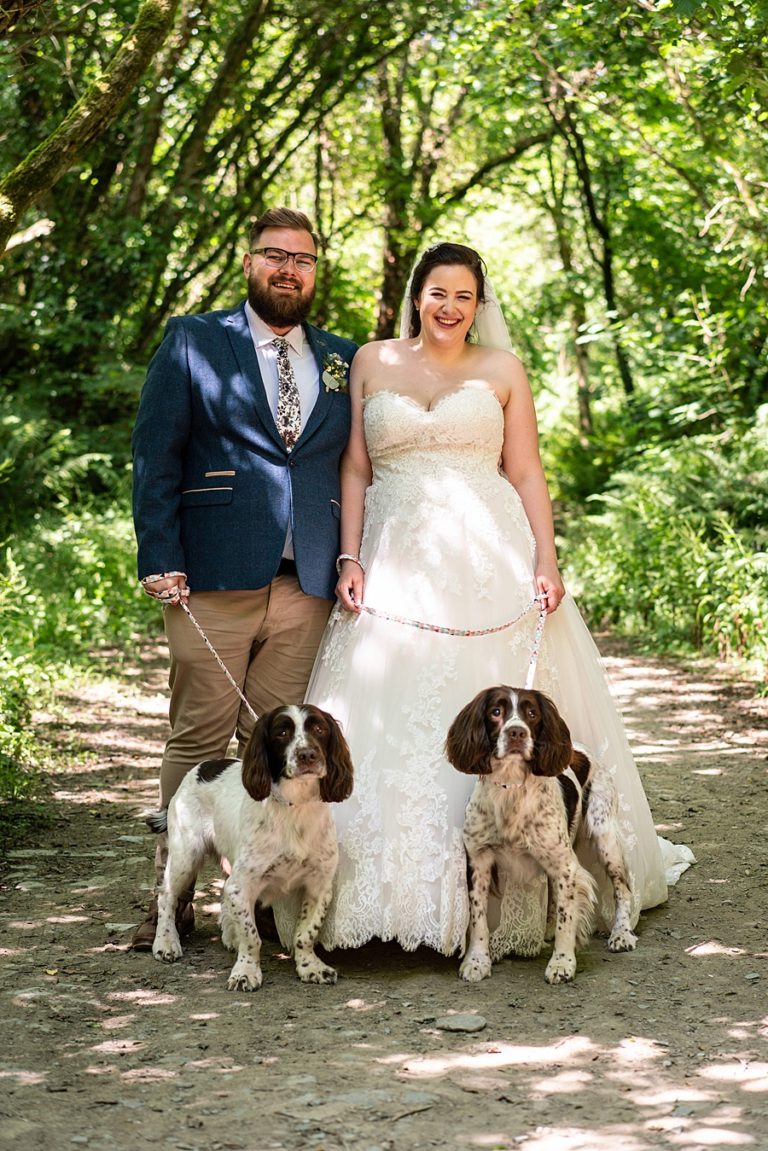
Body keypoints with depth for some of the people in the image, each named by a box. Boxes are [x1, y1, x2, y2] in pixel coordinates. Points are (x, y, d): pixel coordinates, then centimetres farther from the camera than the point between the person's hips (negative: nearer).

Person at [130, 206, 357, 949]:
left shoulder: (344, 360, 17)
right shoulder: (192, 343, 8)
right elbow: (156, 455, 2)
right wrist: (159, 558, -7)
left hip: (309, 583, 3)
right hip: (214, 579, -3)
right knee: (198, 738, -1)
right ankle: (173, 895, 6)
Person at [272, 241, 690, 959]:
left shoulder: (501, 370, 10)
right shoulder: (372, 363, 11)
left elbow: (526, 475, 6)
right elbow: (355, 471, 10)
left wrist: (546, 565, -5)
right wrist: (350, 559, -1)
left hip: (490, 569, -1)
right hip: (397, 569, 1)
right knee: (393, 730, -3)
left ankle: (506, 902, 3)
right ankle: (398, 894, 2)